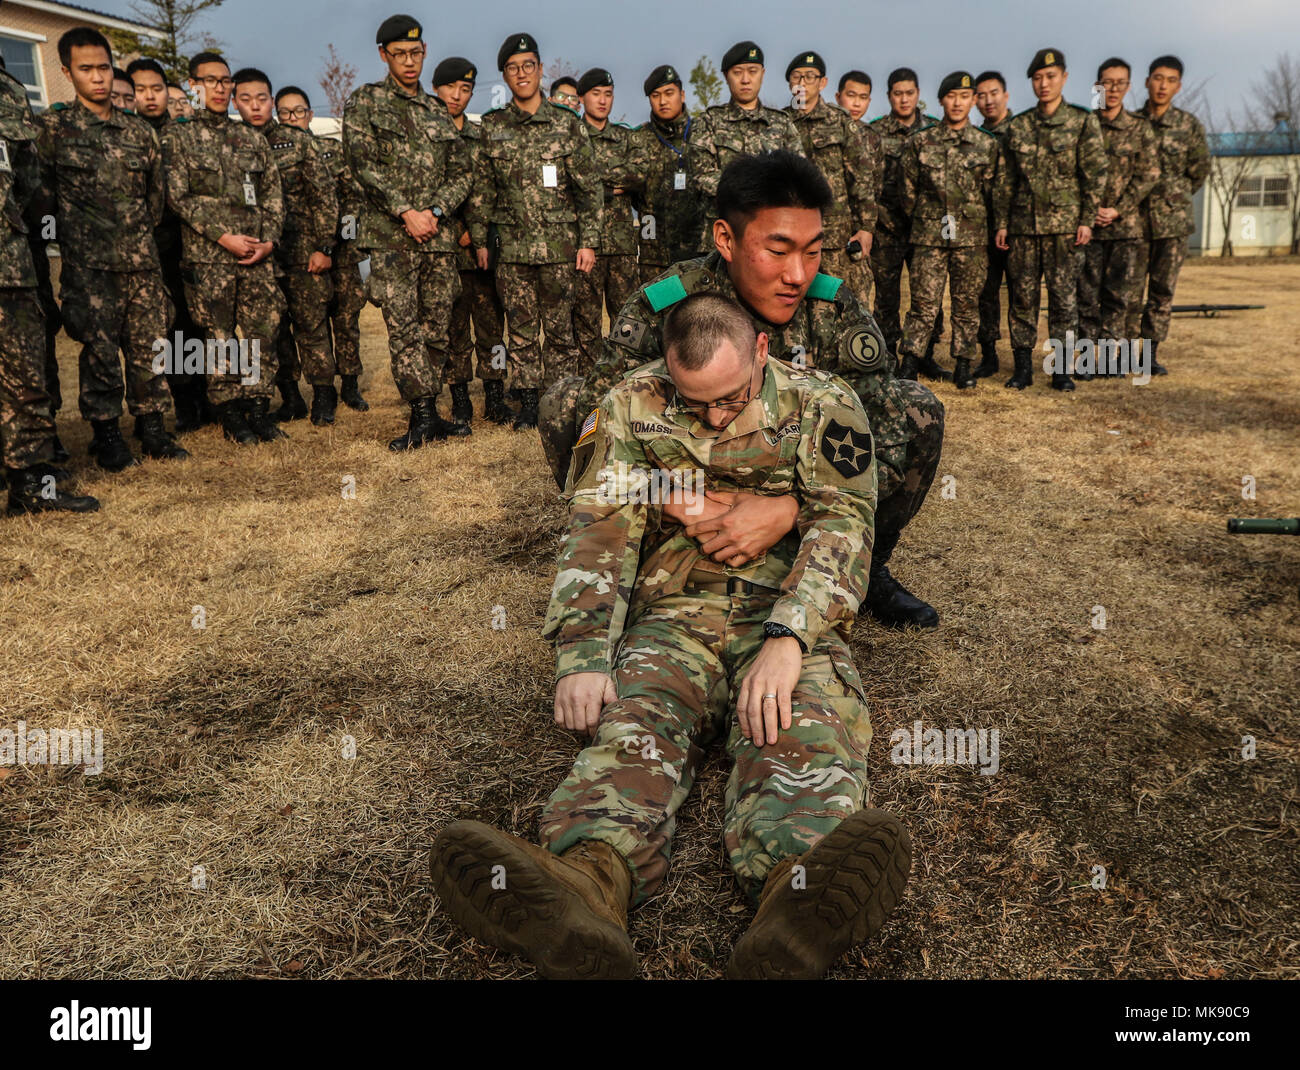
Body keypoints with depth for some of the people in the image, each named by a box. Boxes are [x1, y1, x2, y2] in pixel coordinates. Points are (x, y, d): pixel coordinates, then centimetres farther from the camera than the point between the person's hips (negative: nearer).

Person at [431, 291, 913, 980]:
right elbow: (598, 533, -1)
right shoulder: (632, 408, 7)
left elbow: (842, 526, -7)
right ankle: (587, 881, -58)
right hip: (675, 614, 1)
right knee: (634, 719, -31)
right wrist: (583, 658, -17)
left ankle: (798, 895, -62)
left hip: (790, 619, -1)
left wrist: (787, 639, -25)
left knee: (805, 729, -33)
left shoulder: (821, 405, 4)